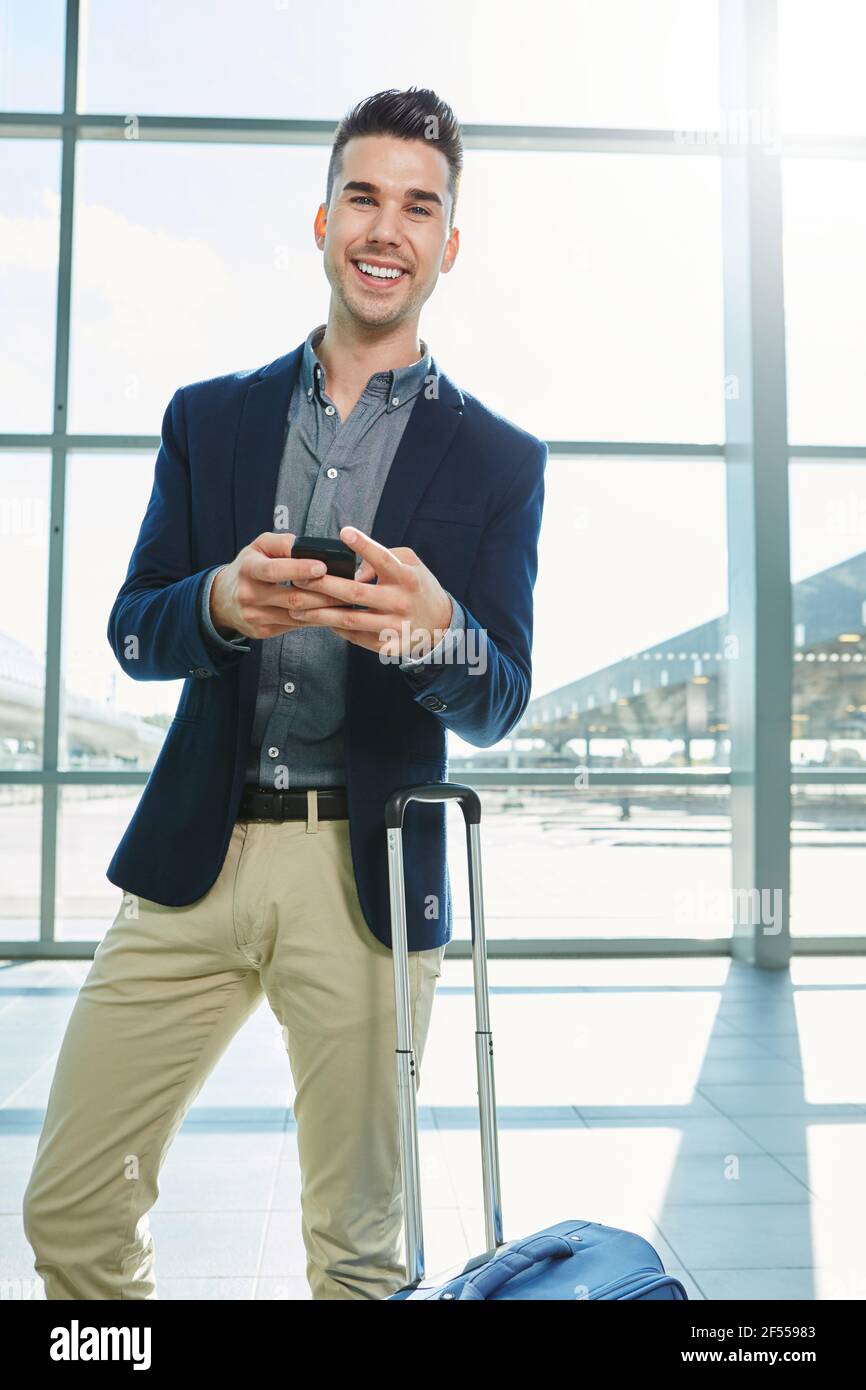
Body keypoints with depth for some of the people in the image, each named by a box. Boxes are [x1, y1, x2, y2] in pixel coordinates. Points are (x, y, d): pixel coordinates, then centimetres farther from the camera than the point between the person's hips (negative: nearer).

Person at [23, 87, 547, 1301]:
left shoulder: (499, 459, 5)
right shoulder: (210, 416, 11)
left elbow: (498, 706, 0)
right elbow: (132, 632, 5)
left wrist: (434, 628, -23)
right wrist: (221, 600, -18)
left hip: (369, 878, -2)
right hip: (194, 856, 2)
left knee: (357, 1246, 10)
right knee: (68, 1208, 10)